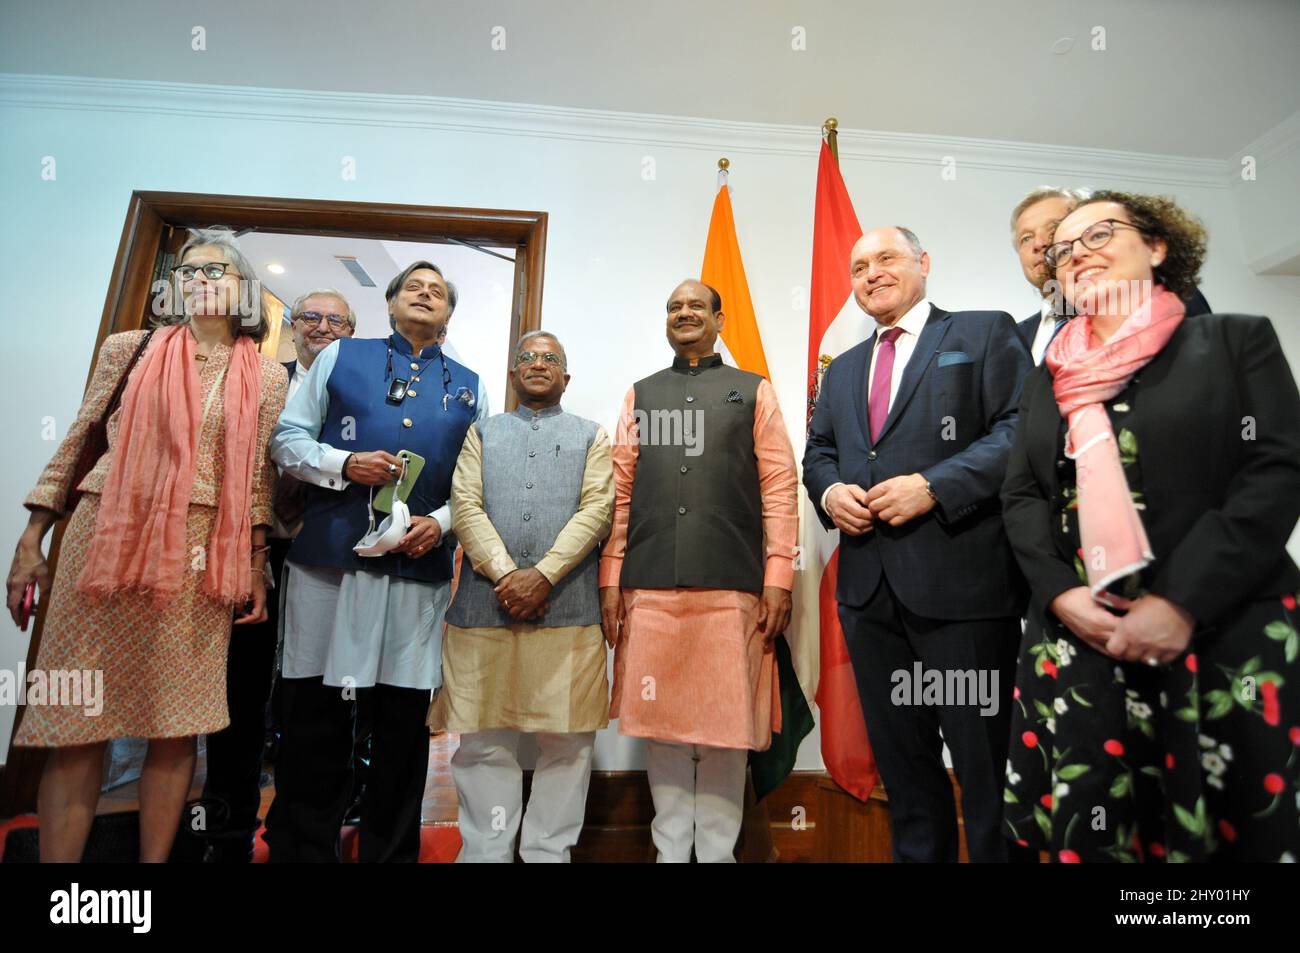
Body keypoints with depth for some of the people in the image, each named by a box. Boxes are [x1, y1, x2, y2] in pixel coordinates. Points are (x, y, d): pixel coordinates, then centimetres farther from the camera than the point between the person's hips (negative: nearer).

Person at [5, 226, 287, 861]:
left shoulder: (268, 377, 8)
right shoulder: (130, 349, 9)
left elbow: (260, 477, 6)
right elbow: (76, 442, 10)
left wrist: (256, 566, 3)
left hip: (202, 553, 0)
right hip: (106, 535, 1)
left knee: (177, 723, 4)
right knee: (78, 721, 3)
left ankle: (156, 856, 18)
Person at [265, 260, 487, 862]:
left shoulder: (469, 386, 15)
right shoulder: (340, 357, 12)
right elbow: (286, 439, 8)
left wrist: (441, 522, -7)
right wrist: (342, 465, -10)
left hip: (421, 566, 1)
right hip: (328, 556, -1)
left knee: (405, 721, 8)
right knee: (314, 718, 7)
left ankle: (391, 852, 25)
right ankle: (300, 848, 26)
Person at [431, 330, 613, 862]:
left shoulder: (592, 436, 14)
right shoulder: (482, 434, 18)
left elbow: (596, 509, -1)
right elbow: (465, 507, 4)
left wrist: (542, 574, -13)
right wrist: (505, 574, -11)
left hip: (568, 606, -1)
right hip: (485, 603, 1)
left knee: (565, 739, 4)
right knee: (484, 739, 7)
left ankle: (549, 851, 19)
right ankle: (485, 851, 22)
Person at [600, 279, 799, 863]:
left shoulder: (754, 392, 12)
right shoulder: (640, 395, 17)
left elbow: (779, 488, 4)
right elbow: (619, 491, 11)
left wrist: (778, 577, -5)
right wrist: (610, 580, 4)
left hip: (731, 586, -2)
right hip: (649, 587, 2)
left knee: (725, 726, 4)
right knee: (660, 724, 8)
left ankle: (716, 850, 23)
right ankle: (670, 848, 25)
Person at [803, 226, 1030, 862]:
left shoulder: (985, 333, 3)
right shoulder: (842, 369, 20)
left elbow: (1022, 431, -8)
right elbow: (817, 453, 20)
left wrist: (933, 487, -18)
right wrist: (829, 492, -2)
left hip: (961, 580, -5)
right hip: (868, 588, 6)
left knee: (985, 758, 7)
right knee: (900, 758, 18)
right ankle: (916, 854, 35)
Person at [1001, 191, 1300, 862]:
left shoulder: (1236, 340, 6)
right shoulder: (1048, 377, 15)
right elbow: (1020, 495, 9)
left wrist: (1183, 603, -17)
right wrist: (1061, 594, -8)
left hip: (1225, 635, -2)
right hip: (1078, 639, 3)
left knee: (1240, 829, 6)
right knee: (1085, 830, 6)